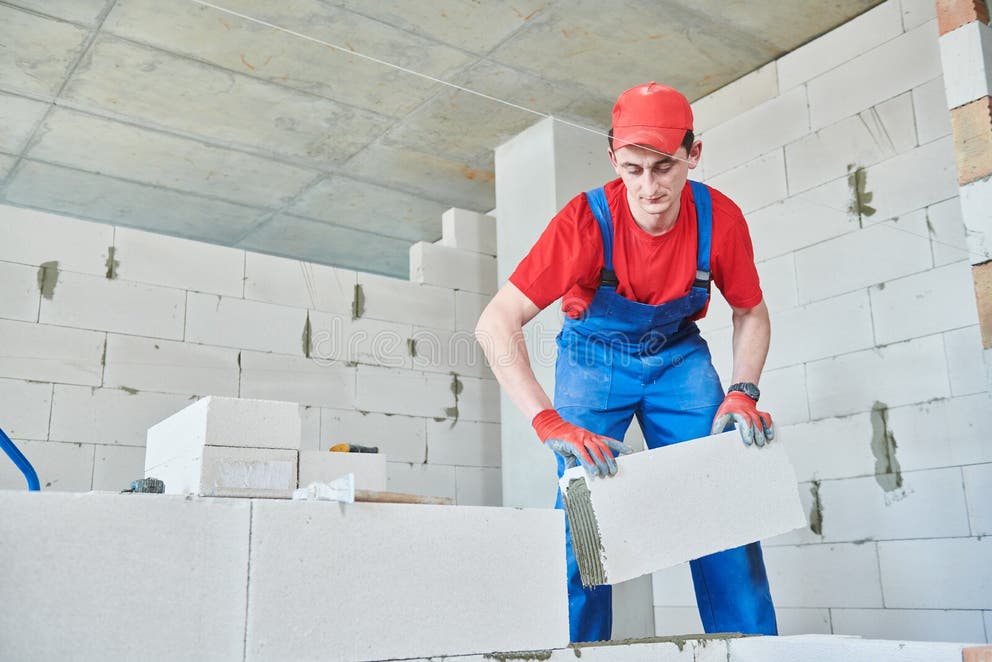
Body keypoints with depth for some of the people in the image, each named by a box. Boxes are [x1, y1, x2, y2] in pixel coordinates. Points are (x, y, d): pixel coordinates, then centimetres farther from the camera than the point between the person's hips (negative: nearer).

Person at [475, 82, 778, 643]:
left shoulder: (720, 218, -20)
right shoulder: (586, 220, -29)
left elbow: (751, 312, -2)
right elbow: (496, 324, -34)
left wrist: (743, 392, -18)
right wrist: (550, 424, -44)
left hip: (678, 355, 2)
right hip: (595, 358, -2)